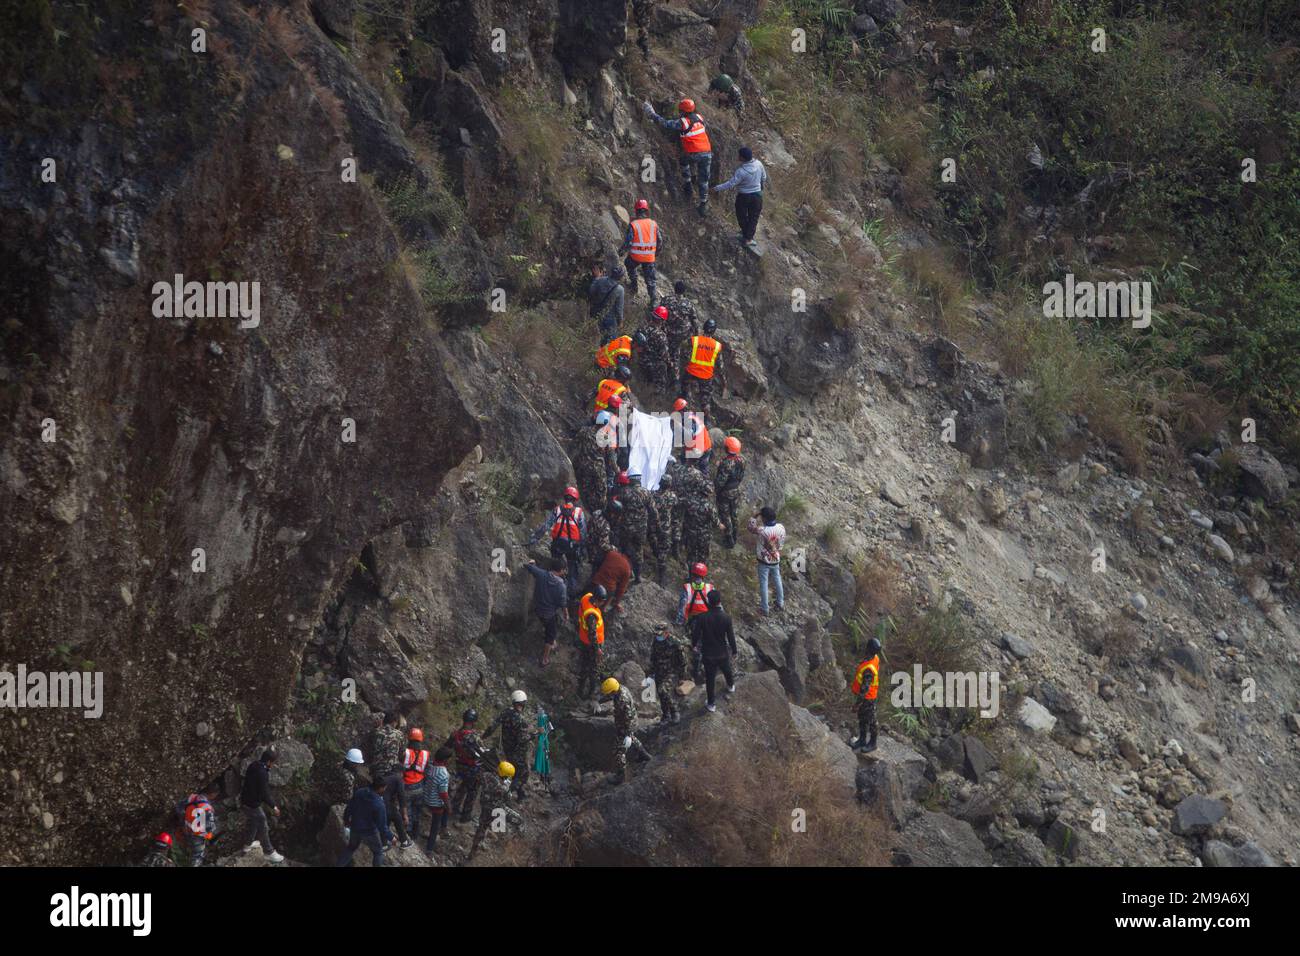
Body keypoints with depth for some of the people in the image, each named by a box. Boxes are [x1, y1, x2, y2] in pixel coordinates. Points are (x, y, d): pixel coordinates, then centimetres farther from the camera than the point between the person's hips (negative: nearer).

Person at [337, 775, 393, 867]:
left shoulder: (359, 793, -14)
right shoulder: (379, 804, -30)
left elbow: (348, 808, 1)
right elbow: (382, 825, -24)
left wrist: (346, 819, 21)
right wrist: (390, 838, -9)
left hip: (355, 828, 6)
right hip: (369, 832, -6)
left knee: (351, 848, 29)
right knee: (378, 853, 19)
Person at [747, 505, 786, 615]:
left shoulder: (761, 531, -32)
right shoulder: (781, 527, -18)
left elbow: (751, 528, -10)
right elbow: (782, 543, -2)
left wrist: (755, 516, -6)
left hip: (764, 561, -4)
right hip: (776, 560, 4)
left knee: (764, 584, 11)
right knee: (777, 581, 25)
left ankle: (764, 609, 21)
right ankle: (780, 603, 39)